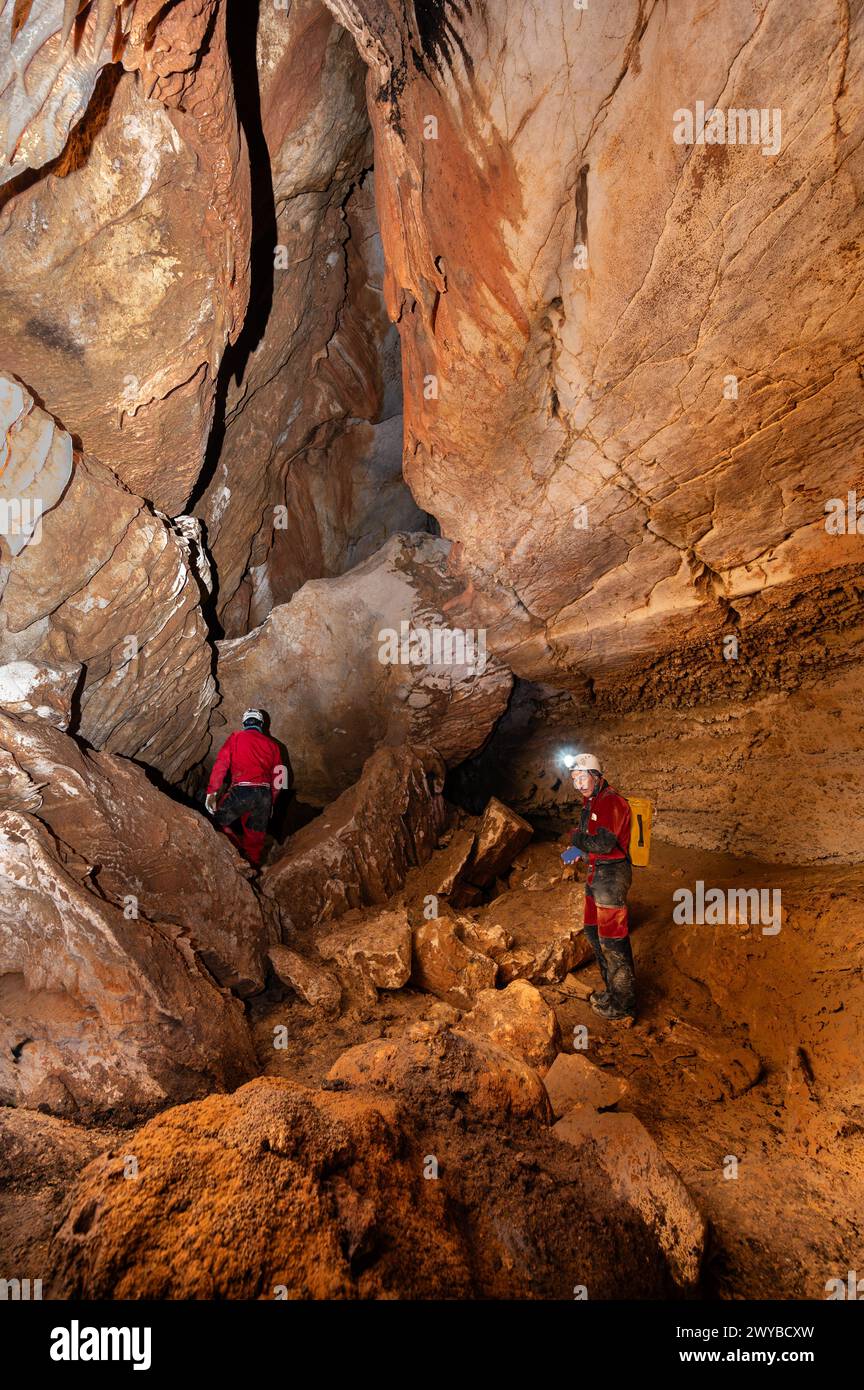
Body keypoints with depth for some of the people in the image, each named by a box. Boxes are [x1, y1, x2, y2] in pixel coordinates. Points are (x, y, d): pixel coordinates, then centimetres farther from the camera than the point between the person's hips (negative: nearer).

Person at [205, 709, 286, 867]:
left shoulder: (236, 738, 11)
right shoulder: (272, 745, 18)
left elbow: (220, 765, -1)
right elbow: (278, 777, 15)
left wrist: (211, 792, -5)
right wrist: (270, 803, 23)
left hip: (241, 792, -4)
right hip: (265, 795, 4)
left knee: (219, 820, 12)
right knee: (255, 838, 11)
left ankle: (239, 855, -5)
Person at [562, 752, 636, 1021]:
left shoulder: (611, 803, -19)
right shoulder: (591, 802, 12)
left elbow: (603, 844, -25)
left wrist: (576, 838, -10)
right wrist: (576, 849, 1)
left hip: (612, 874, -10)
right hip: (597, 873, 11)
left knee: (612, 939, -5)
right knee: (593, 930, 18)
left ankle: (623, 1004, 6)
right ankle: (613, 989, 32)